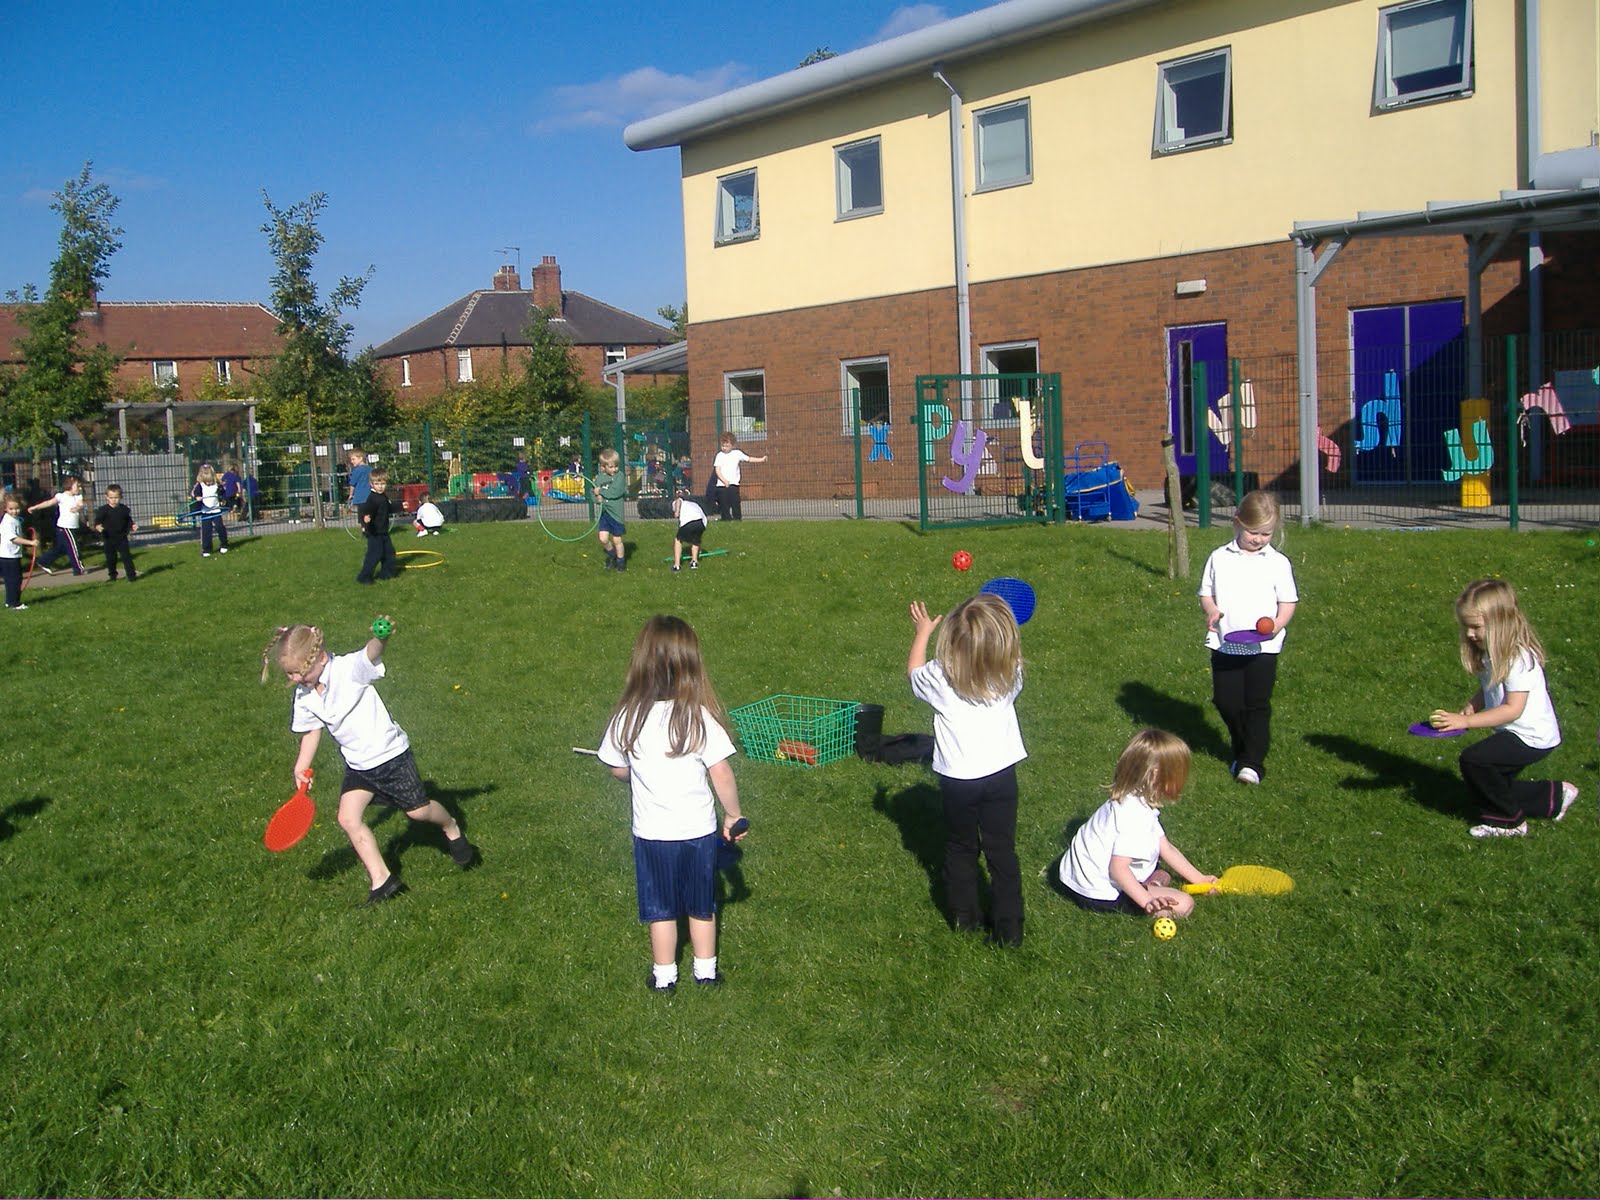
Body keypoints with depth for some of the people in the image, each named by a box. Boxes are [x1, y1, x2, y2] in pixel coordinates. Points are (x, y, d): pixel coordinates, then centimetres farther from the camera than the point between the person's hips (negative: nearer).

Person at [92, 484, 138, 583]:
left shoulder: (124, 509, 1)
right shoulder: (103, 510, -5)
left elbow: (128, 520, 13)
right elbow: (98, 520, -14)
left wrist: (132, 526, -7)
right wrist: (97, 526, -35)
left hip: (122, 538, 0)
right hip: (109, 539, 0)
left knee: (126, 557, -5)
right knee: (110, 558, 10)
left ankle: (131, 575, -2)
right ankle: (112, 576, 25)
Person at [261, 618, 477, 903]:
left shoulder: (349, 669, -23)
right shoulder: (303, 697, -3)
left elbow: (371, 654, -45)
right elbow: (312, 730, 13)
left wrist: (381, 639, -67)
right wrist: (301, 766, 5)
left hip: (390, 753, -6)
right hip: (358, 766, 6)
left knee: (418, 811, 4)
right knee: (348, 818, -9)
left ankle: (451, 827, 38)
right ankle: (382, 880, -1)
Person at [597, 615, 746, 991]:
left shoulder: (627, 717, -13)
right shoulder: (701, 718, -19)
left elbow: (617, 769, 0)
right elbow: (722, 775, -15)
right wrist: (733, 816, 0)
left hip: (651, 832, 1)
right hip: (698, 830, -1)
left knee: (660, 908, 17)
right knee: (702, 906, 19)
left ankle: (664, 975, 28)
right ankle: (705, 970, 31)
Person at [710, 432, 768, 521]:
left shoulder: (737, 453, 7)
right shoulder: (720, 455, 2)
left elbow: (749, 459, 15)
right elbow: (717, 470, -3)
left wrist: (761, 459, 7)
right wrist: (724, 480, -15)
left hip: (734, 484, 0)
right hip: (722, 484, 0)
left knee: (735, 503, -4)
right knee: (724, 505, 1)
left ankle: (737, 519, -2)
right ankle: (726, 519, 6)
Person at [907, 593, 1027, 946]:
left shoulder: (942, 678, -15)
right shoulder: (1009, 676, -10)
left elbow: (914, 670, 9)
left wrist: (922, 631, 21)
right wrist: (1000, 628, 24)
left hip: (957, 780, -1)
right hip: (1000, 776, 1)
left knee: (960, 849, 19)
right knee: (1002, 851, 11)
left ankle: (964, 917, 30)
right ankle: (1008, 927, 14)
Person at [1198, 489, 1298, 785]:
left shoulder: (1278, 563, 0)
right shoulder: (1219, 558, 4)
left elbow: (1288, 601, 2)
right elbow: (1205, 592, 9)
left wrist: (1277, 623, -17)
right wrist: (1210, 610, -12)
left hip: (1263, 646, -2)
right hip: (1224, 643, 2)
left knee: (1257, 704, -2)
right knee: (1226, 701, 6)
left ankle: (1253, 762, 5)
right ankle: (1241, 752, 28)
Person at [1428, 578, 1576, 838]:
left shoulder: (1520, 658, -25)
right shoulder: (1491, 653, 3)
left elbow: (1513, 709, -29)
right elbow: (1486, 692, 8)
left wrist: (1466, 721, -34)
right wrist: (1467, 711, -14)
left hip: (1532, 737, -10)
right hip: (1513, 733, 10)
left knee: (1473, 760, -22)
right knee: (1494, 785, 14)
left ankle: (1508, 820, -2)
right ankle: (1555, 797, 30)